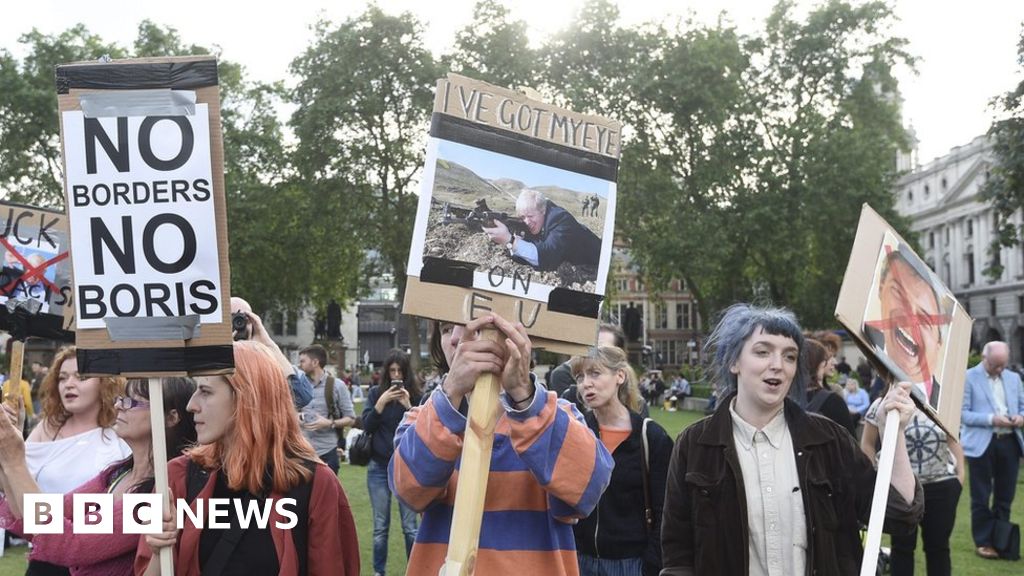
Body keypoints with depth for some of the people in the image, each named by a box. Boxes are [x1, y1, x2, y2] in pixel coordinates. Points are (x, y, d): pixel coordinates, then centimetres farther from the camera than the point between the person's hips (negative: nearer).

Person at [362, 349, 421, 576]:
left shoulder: (416, 395, -2)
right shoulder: (376, 393, 2)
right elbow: (367, 425, -4)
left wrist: (408, 405, -19)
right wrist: (382, 401, -16)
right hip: (379, 467, 1)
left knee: (410, 526, 0)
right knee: (380, 527, 8)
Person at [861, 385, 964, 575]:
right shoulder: (882, 406, -5)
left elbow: (953, 441, 12)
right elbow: (867, 444, 1)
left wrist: (960, 472, 3)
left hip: (942, 485, 2)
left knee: (938, 544, 9)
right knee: (902, 545, 5)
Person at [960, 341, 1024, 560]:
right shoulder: (968, 378, -5)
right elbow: (962, 413, -10)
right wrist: (991, 419, -20)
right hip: (981, 444, -5)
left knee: (1005, 496, 11)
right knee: (981, 497, 4)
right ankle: (983, 542, 13)